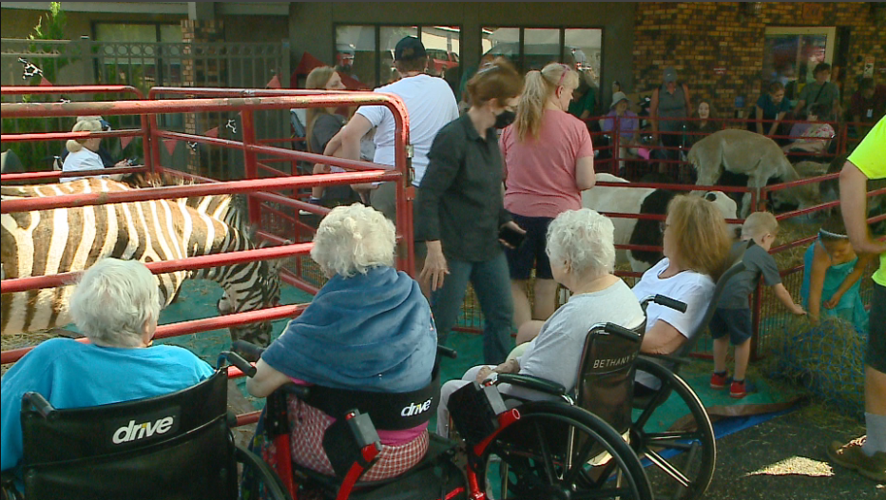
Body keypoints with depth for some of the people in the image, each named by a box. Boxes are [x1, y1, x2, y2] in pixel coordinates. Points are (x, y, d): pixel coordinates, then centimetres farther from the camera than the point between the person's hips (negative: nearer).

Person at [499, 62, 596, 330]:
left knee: (515, 282, 13)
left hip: (517, 211, 1)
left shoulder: (513, 125, -1)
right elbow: (585, 181, -11)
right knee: (546, 287, 10)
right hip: (559, 214, -1)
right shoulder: (576, 127, -8)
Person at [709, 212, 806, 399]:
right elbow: (779, 291, 18)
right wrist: (794, 309, 34)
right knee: (743, 340, 17)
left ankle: (718, 376, 43)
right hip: (734, 299, -5)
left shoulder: (730, 248, 28)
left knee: (720, 336, 28)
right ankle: (738, 385, 28)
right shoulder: (764, 257, 14)